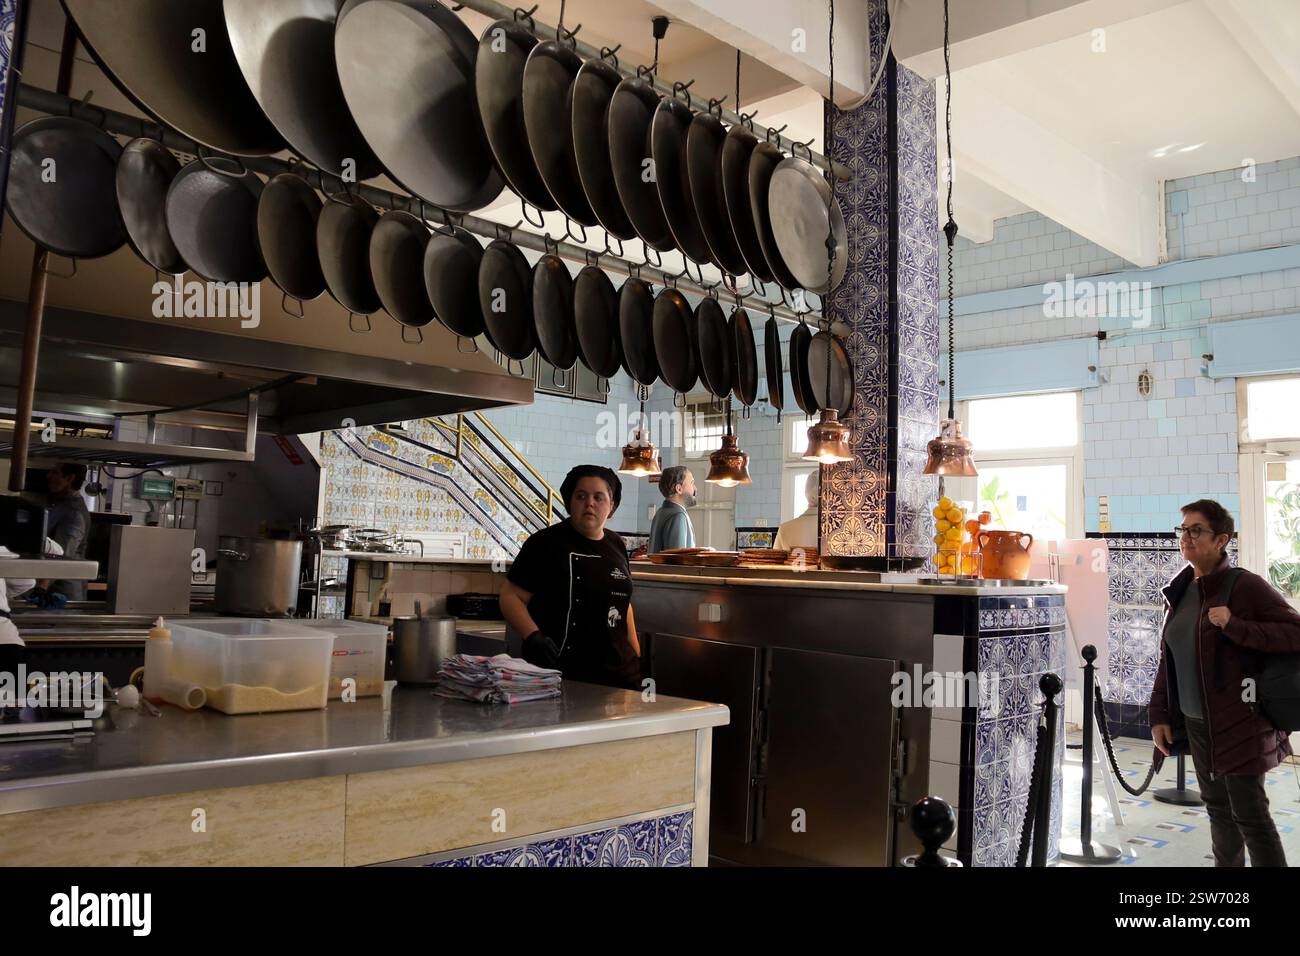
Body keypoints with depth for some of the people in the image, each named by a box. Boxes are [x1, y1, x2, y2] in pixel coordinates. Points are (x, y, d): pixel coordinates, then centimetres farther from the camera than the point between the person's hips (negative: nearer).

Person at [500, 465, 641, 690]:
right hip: (558, 670, -5)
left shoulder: (616, 546, 13)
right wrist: (533, 637, -21)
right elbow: (510, 596, -7)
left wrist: (637, 657, 19)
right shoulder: (547, 543, -5)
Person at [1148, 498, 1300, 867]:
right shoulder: (1178, 591, 7)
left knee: (1249, 815, 0)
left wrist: (1236, 627, -27)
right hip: (1194, 723, 7)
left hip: (1238, 723, -6)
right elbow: (1168, 660, 11)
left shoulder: (1246, 586, -12)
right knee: (1218, 809, 16)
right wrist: (1159, 714, 7)